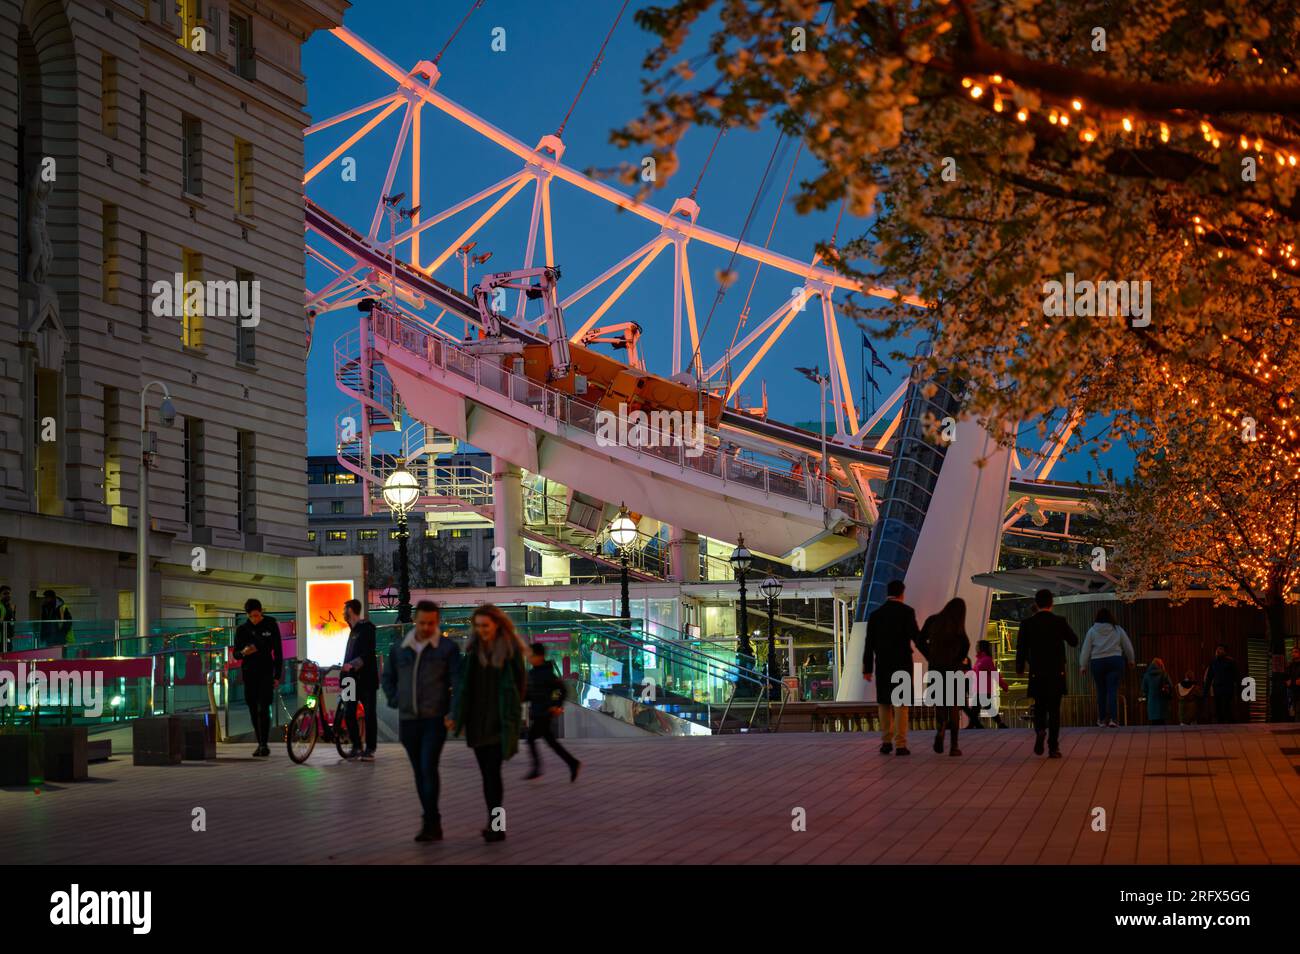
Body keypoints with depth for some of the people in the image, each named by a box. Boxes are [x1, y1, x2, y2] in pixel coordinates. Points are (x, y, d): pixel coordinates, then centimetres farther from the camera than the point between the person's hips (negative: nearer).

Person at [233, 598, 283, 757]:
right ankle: (260, 744, 11)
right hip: (249, 674, 3)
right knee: (254, 710, 4)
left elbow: (278, 651, 4)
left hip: (266, 673, -2)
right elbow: (236, 654, 4)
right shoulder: (242, 629, 4)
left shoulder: (271, 625, 1)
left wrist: (278, 675, -2)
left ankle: (264, 744, -15)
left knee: (263, 709, -13)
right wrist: (243, 653, -20)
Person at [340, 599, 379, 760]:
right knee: (348, 713, 2)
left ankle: (370, 749, 1)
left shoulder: (366, 629, -10)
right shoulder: (353, 630, 17)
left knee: (369, 714, -2)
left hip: (366, 679, -8)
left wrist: (352, 665, -33)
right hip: (352, 678, 8)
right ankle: (356, 745, 12)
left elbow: (367, 653, -21)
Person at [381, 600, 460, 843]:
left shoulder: (447, 648, -2)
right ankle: (432, 822, 16)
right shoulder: (399, 649, 10)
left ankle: (431, 822, -14)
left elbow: (458, 682, -5)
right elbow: (388, 677, 23)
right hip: (407, 720, 5)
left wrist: (454, 714, -14)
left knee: (429, 768, -16)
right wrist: (395, 701, 9)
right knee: (419, 772, 8)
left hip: (435, 719, -5)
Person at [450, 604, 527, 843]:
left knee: (492, 770, -13)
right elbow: (464, 683, 4)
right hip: (477, 720, 4)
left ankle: (496, 826, -14)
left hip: (500, 720, -4)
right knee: (486, 772, 9)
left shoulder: (511, 650, -5)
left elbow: (518, 685, 2)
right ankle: (495, 823, 18)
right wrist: (457, 714, -2)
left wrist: (511, 714, 3)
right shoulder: (474, 648, 4)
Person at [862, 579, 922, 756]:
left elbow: (869, 644, 3)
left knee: (884, 703, 15)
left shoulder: (875, 614, 5)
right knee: (901, 703, -2)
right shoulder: (906, 611, -6)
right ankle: (900, 745, -8)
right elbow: (916, 636, -11)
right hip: (902, 663, -3)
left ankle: (886, 742, 13)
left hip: (882, 665, 3)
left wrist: (867, 669, 6)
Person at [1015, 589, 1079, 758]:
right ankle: (1053, 747, 1)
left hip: (1037, 673, 0)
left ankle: (1040, 730, -15)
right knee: (1054, 709, 6)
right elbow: (1074, 641, 5)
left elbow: (1021, 648, -1)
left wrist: (1020, 669, 13)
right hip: (1057, 673, 0)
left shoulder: (1027, 624, -4)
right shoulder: (1059, 622, -5)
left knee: (1039, 707, 15)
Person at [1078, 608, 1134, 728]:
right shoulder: (1117, 629, 3)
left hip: (1097, 663, 0)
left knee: (1101, 691, 10)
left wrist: (1083, 665, 6)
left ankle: (1102, 719, 17)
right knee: (1113, 690, -5)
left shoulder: (1092, 631, 1)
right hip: (1115, 661, 0)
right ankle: (1112, 719, -16)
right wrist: (1130, 660, 26)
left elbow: (1086, 649, 1)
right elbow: (1128, 646, 11)